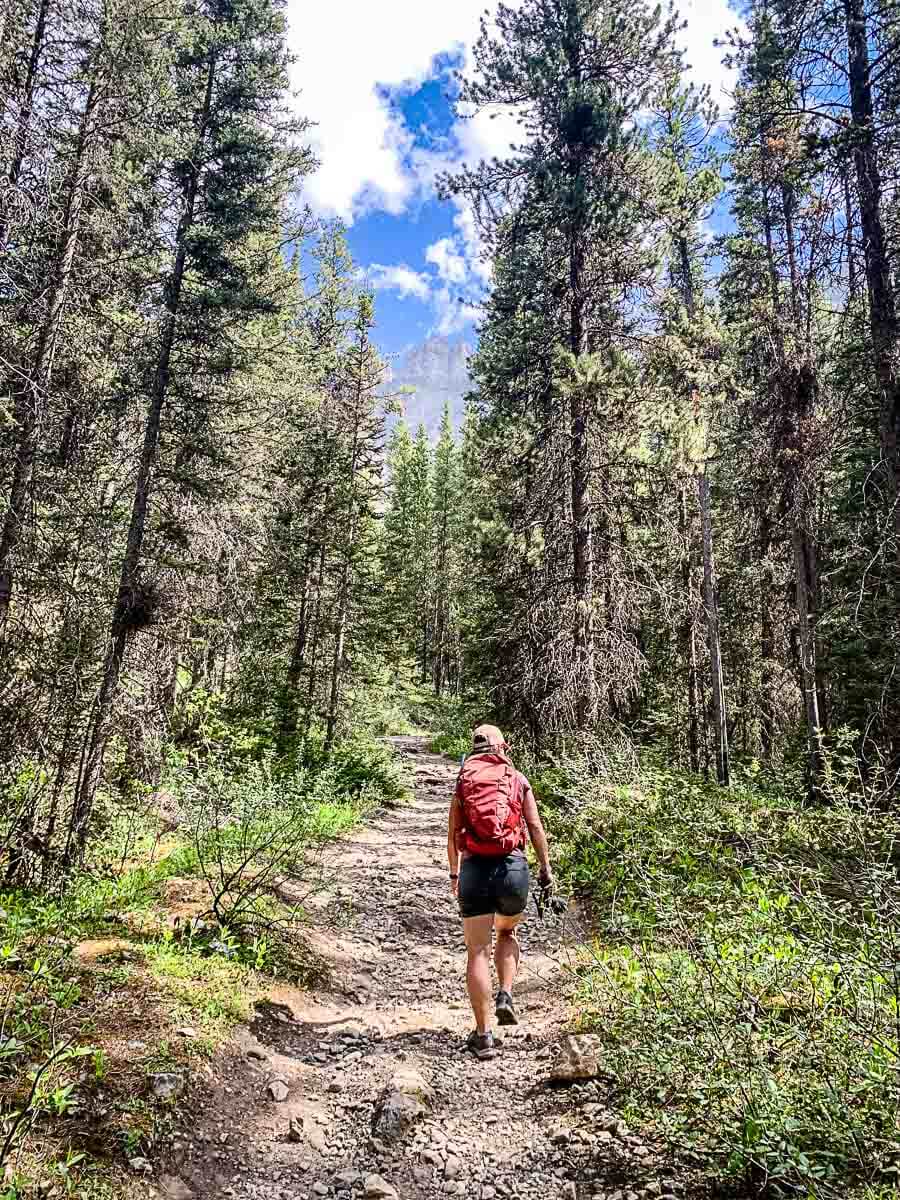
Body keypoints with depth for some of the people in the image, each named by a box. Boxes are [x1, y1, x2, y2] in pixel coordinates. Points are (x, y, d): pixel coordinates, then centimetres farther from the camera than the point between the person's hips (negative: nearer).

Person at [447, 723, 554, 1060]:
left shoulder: (463, 782, 10)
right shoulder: (518, 780, 8)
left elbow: (453, 835, 11)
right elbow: (535, 827, 1)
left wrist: (454, 874, 24)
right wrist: (546, 868, 8)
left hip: (475, 868, 0)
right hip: (513, 867, 1)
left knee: (477, 951, 6)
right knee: (507, 934, 28)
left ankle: (483, 1035, 5)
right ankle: (505, 997, 12)